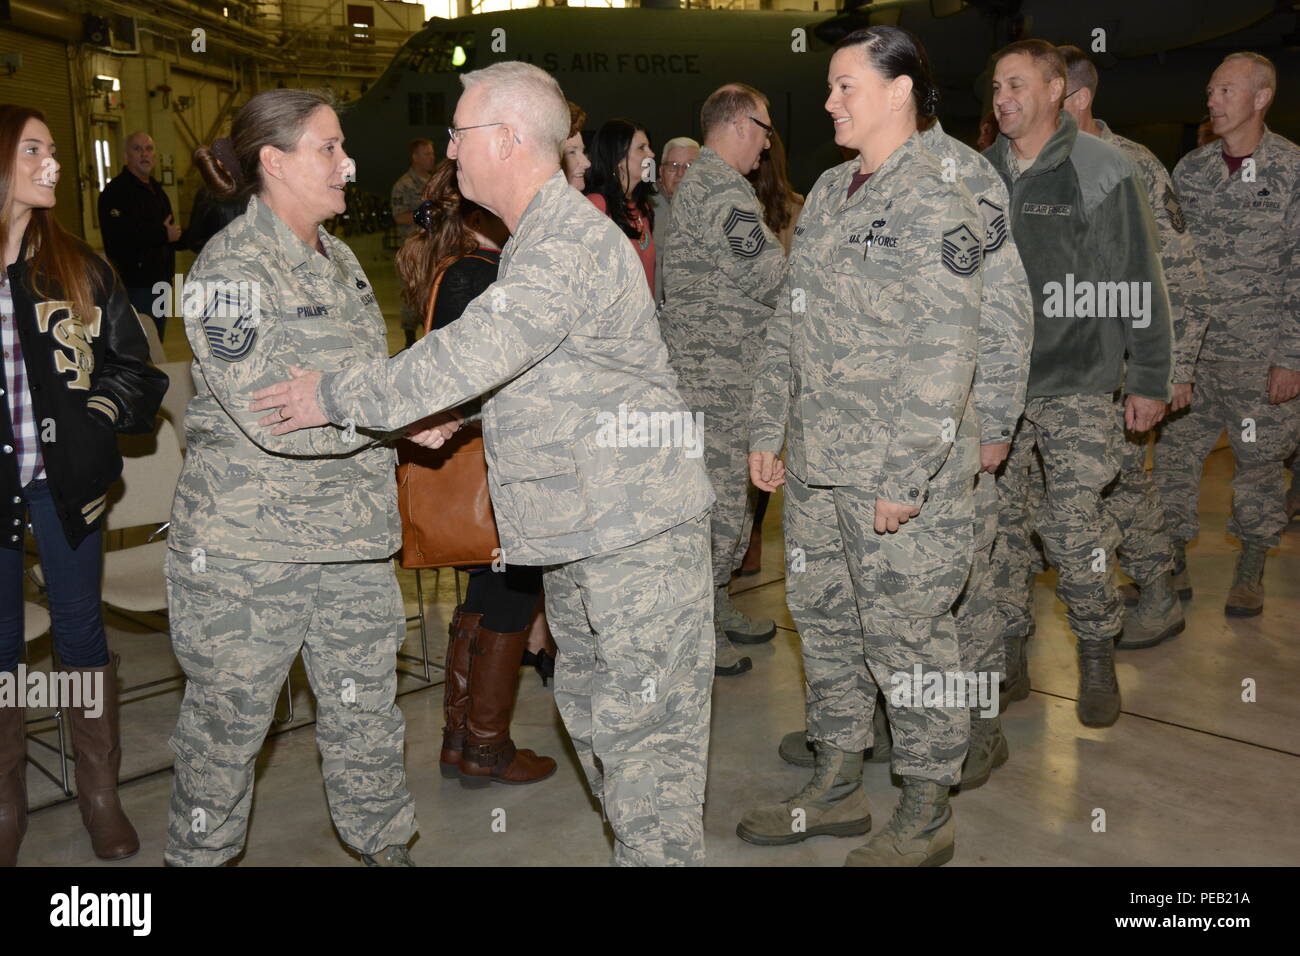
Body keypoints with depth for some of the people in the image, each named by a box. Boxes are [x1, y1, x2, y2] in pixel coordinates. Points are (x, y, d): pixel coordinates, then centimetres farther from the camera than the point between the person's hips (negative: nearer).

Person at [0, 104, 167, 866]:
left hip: (66, 480, 1)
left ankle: (102, 794, 23)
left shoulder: (78, 267, 2)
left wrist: (97, 425, -8)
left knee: (82, 629, 9)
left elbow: (129, 362, 6)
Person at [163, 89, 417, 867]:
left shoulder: (338, 257, 12)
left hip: (352, 537, 7)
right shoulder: (232, 270, -14)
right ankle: (201, 852, 31)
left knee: (367, 706, 15)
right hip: (249, 545, -7)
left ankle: (385, 844, 33)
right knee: (230, 717, 9)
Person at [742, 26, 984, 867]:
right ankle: (838, 788, 33)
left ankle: (927, 815, 21)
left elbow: (943, 356, -17)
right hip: (817, 468, 8)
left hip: (903, 477, -8)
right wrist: (769, 430, 12)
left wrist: (904, 479, -19)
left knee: (906, 636, 3)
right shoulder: (828, 194, 13)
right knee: (824, 620, 15)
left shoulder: (935, 204, -11)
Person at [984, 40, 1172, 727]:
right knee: (994, 525, 6)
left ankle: (1096, 658, 14)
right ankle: (1008, 652, 22)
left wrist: (1149, 380, -3)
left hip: (1078, 386, -4)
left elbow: (1141, 283, -1)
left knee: (1075, 529, -8)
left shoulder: (1102, 169, -1)